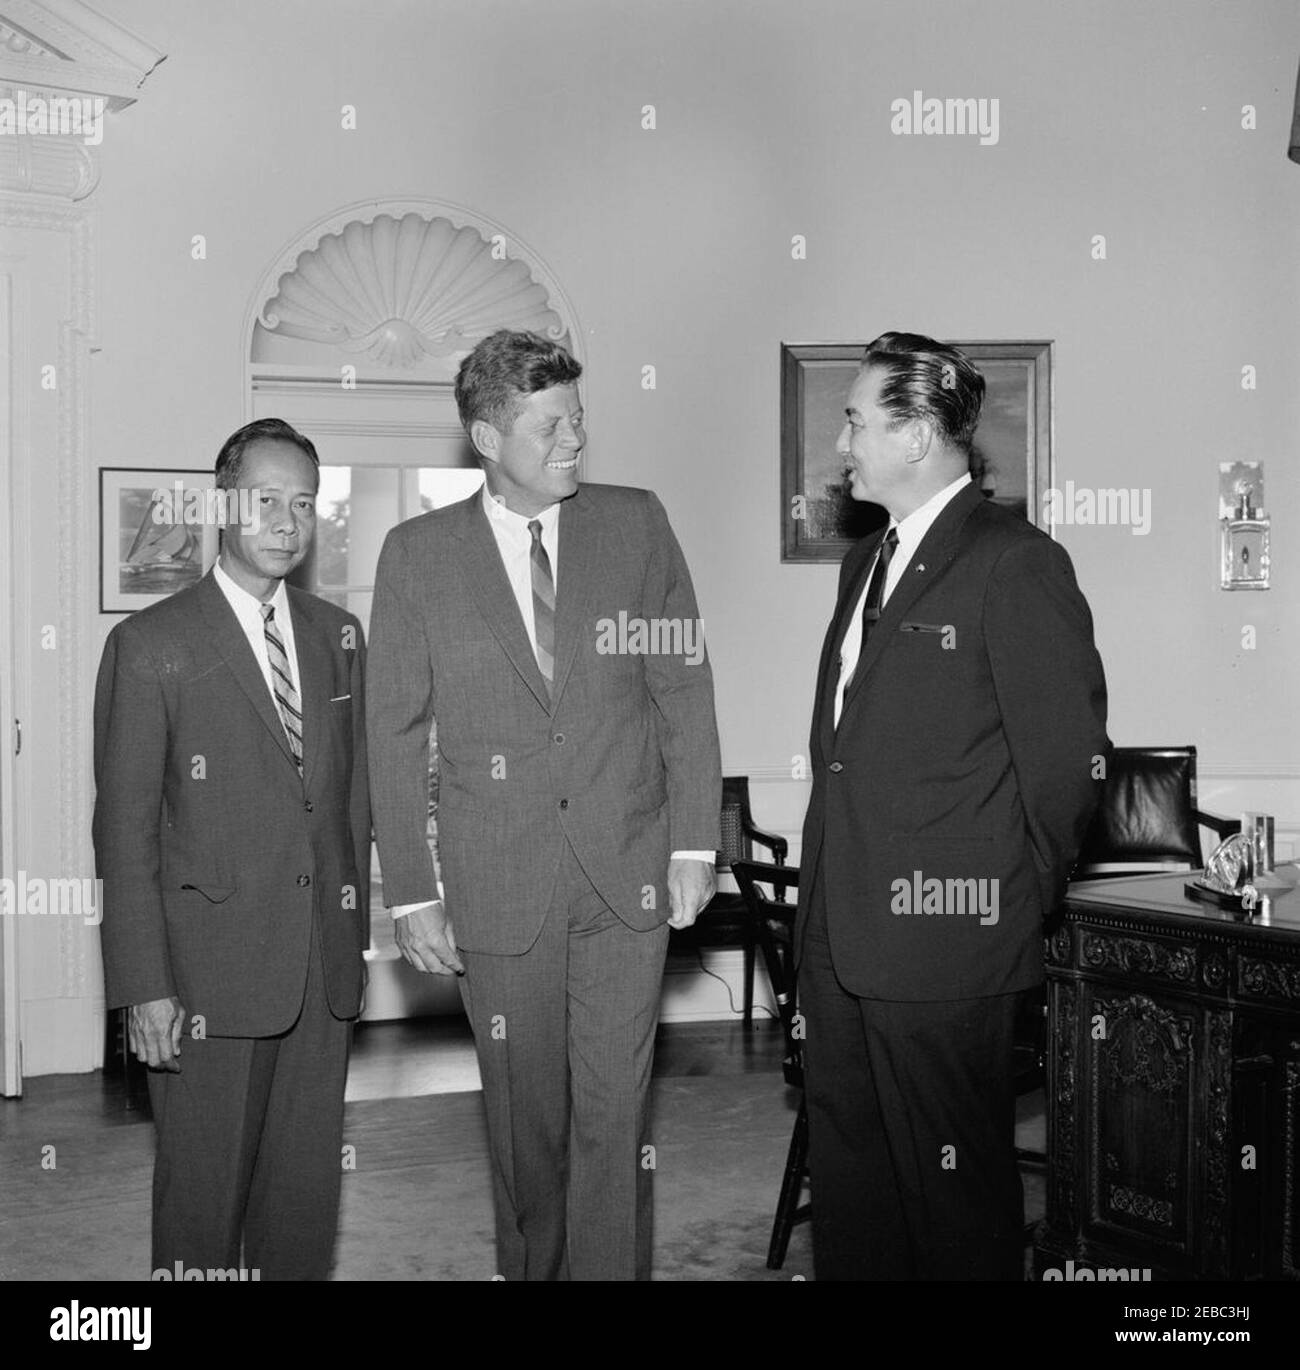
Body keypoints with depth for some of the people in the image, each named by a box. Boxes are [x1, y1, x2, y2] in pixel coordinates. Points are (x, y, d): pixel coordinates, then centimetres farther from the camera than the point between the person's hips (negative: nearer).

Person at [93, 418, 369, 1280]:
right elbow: (125, 829, -7)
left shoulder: (339, 636, 11)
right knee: (203, 1190, 5)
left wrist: (357, 928, 8)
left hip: (326, 969, 5)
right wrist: (144, 988, -11)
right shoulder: (152, 645, -6)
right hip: (211, 972, -4)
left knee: (309, 1188, 11)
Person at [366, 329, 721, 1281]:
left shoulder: (636, 524, 3)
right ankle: (531, 1266, 27)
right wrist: (411, 890, -1)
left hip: (628, 876, 0)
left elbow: (685, 692, 5)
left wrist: (694, 844, 0)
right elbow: (395, 733, 2)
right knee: (525, 1120, 9)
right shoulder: (418, 555, 0)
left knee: (613, 1114, 0)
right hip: (497, 890, 0)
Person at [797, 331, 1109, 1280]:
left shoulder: (1017, 563, -12)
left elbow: (1069, 753, -12)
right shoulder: (868, 562, 17)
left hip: (945, 936, -8)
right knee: (846, 1162, 16)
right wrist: (827, 895, 15)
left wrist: (1021, 900, -3)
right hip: (840, 934, 9)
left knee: (953, 1179, 2)